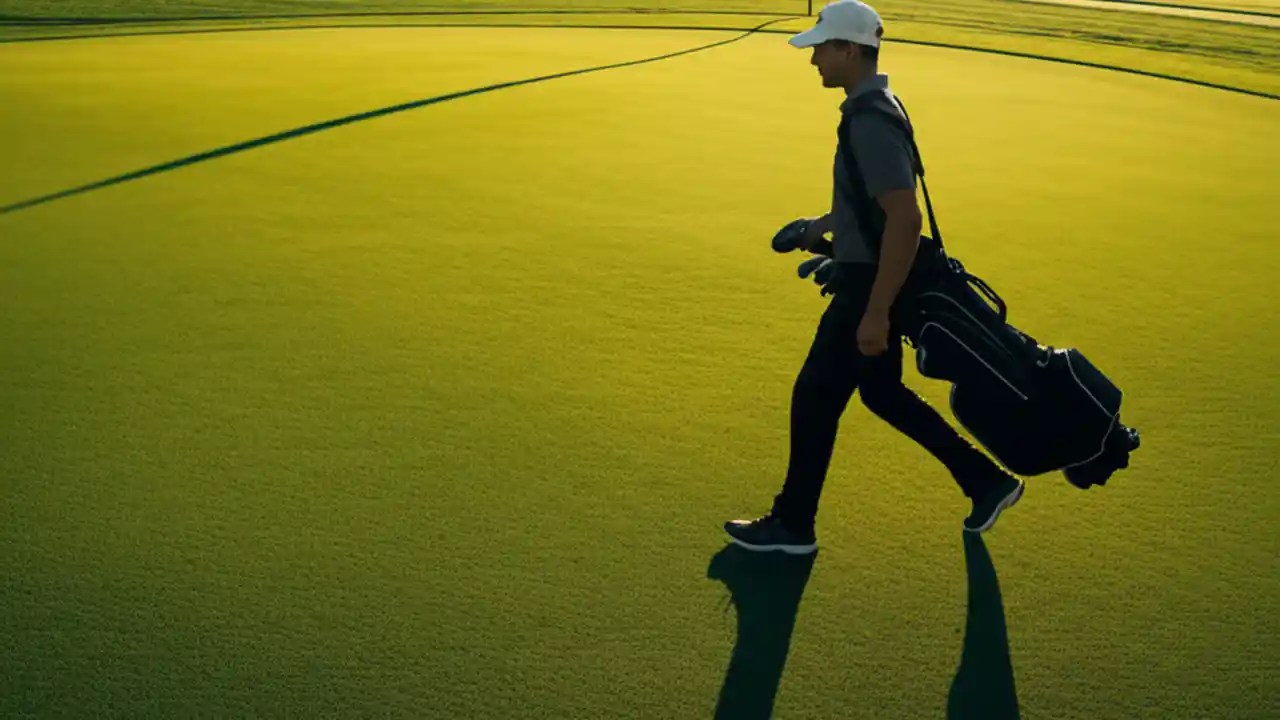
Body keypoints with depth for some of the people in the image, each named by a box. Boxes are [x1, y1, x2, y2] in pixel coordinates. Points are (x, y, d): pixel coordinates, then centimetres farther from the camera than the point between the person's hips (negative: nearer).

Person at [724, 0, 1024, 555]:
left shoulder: (871, 122, -22)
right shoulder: (871, 109, 10)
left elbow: (905, 219, -29)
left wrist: (875, 314, -28)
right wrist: (819, 227, 14)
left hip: (871, 284, -10)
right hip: (872, 278, 10)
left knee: (815, 399, 2)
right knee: (883, 393, 21)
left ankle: (792, 526, 17)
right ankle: (987, 482, 31)